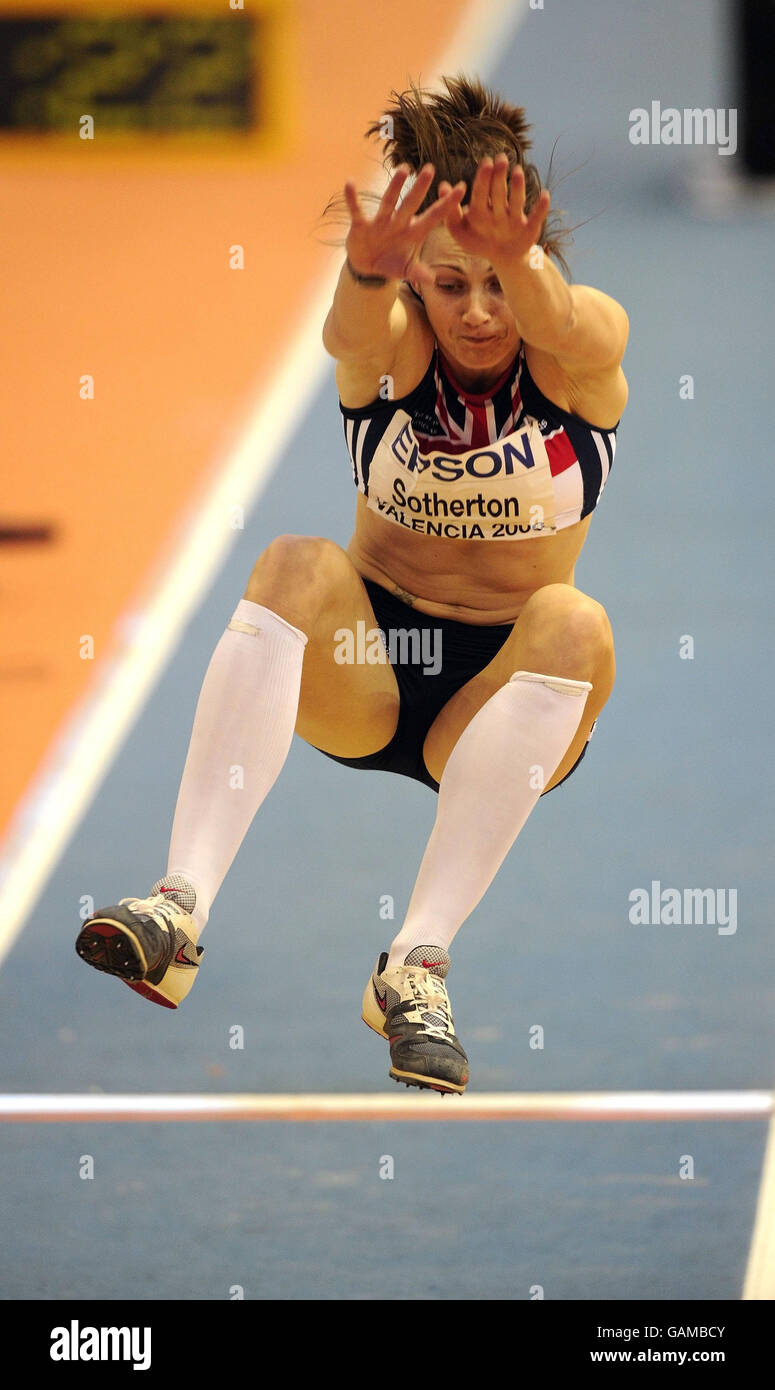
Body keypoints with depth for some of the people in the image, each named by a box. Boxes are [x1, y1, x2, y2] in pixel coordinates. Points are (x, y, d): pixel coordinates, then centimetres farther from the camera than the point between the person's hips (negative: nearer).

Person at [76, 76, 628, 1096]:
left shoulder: (582, 347, -10)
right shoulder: (392, 342, -9)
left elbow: (570, 328, -36)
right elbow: (356, 330, -35)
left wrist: (516, 266, -60)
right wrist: (369, 271, -60)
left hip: (503, 703, 0)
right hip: (360, 679, 1)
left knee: (574, 623, -33)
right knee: (293, 568, -30)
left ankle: (419, 961, -38)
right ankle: (180, 907, -45)